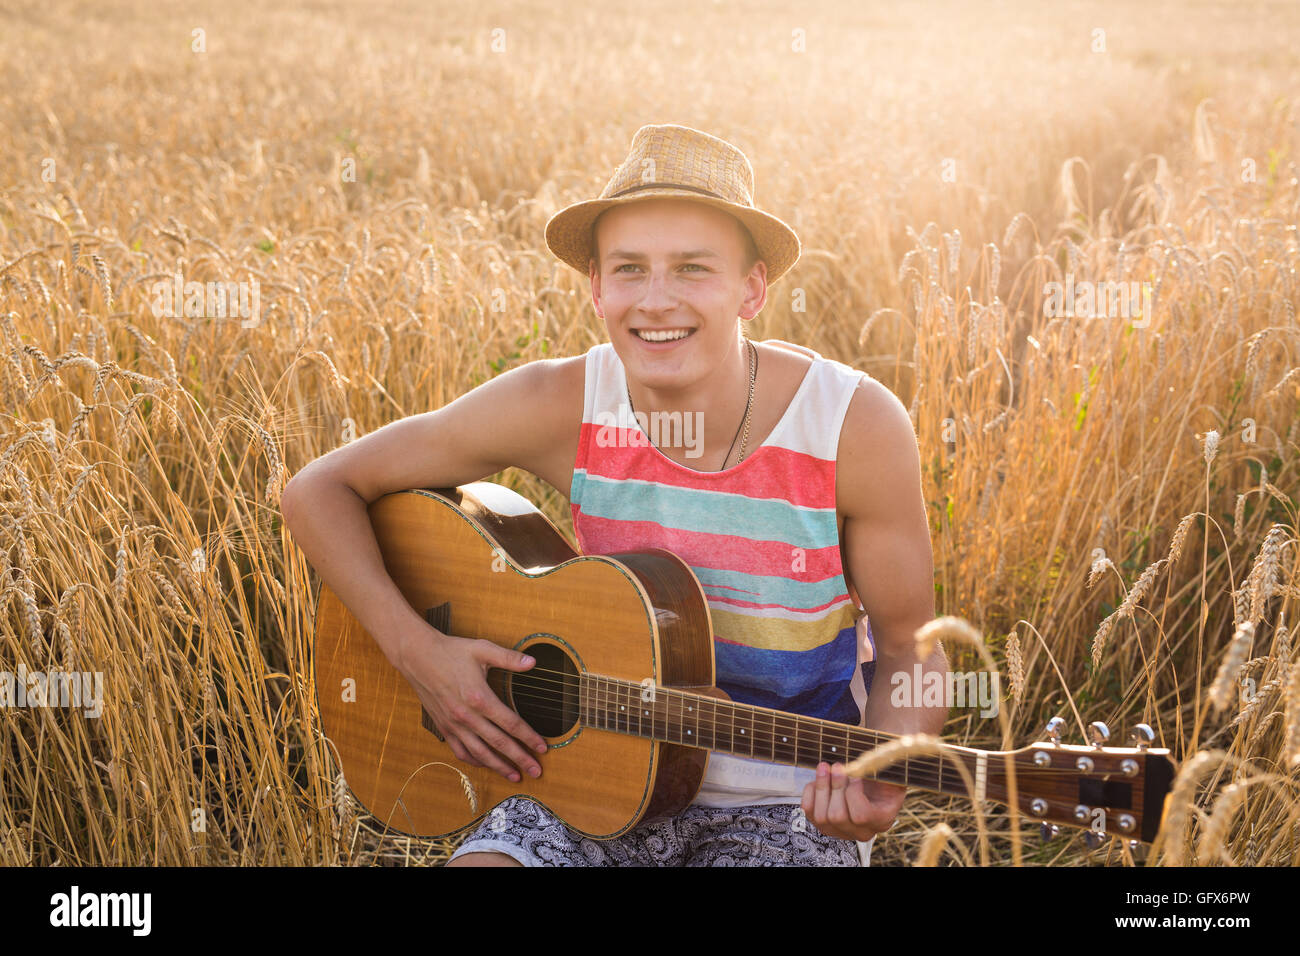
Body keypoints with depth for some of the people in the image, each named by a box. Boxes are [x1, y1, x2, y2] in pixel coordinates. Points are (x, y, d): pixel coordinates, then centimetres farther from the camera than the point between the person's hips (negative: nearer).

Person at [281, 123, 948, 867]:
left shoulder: (857, 426, -16)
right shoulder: (561, 406, -13)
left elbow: (910, 649, -5)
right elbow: (319, 490, -5)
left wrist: (877, 782, -24)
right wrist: (418, 651, -16)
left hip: (792, 803, 0)